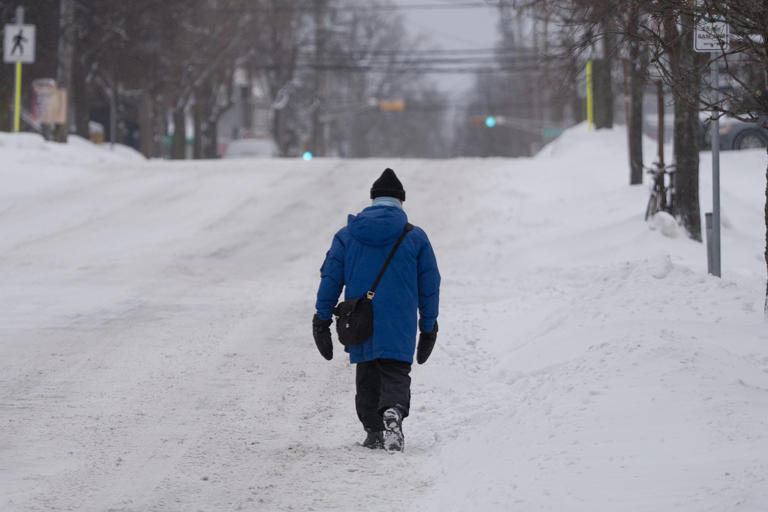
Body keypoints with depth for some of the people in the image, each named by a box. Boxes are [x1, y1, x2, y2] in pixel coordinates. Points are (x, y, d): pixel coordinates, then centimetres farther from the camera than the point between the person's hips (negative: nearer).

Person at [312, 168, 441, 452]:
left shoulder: (347, 235, 4)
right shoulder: (415, 237, 2)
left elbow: (330, 279, 4)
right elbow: (429, 286, 5)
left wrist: (322, 320, 9)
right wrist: (428, 327, 14)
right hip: (399, 327, -1)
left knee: (367, 377, 16)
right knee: (396, 374, 0)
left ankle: (374, 432, 14)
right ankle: (393, 411, -30)